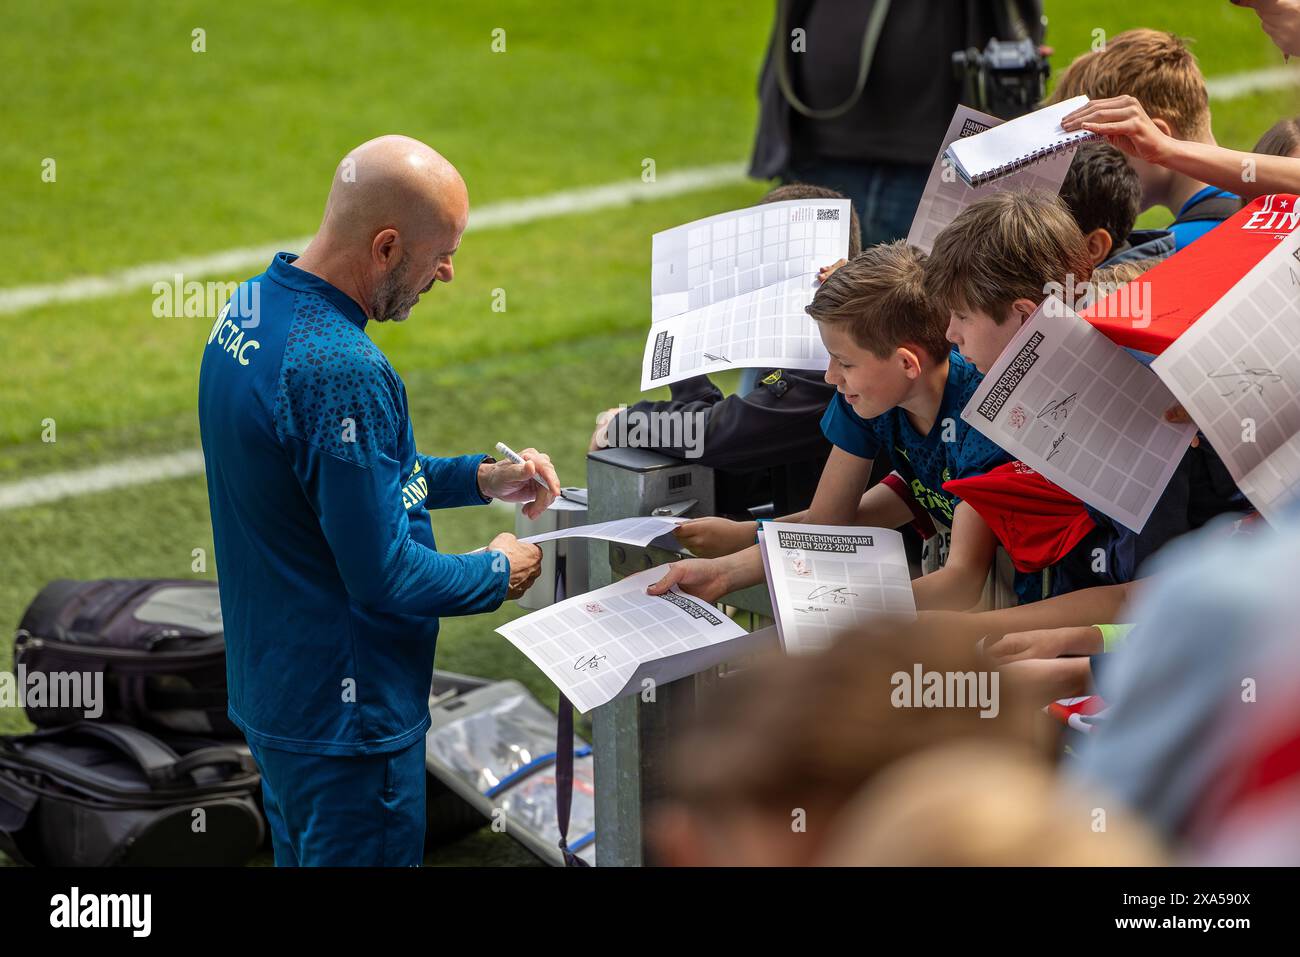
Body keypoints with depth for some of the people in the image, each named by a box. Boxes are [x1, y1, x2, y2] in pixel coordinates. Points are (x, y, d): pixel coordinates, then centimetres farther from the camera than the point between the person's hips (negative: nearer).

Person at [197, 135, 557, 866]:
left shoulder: (255, 306, 3)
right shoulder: (340, 372, -28)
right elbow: (385, 576, -25)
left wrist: (482, 477, 9)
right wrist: (500, 573, -7)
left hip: (270, 689, 10)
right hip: (346, 720, -10)